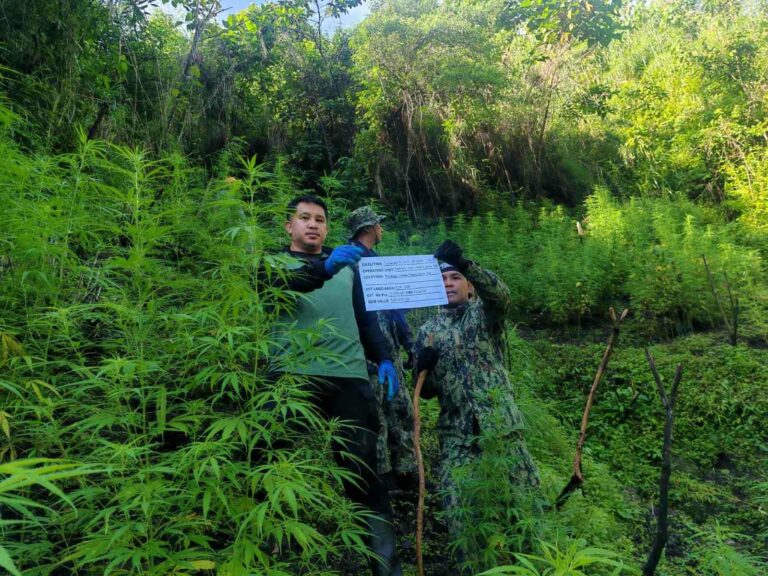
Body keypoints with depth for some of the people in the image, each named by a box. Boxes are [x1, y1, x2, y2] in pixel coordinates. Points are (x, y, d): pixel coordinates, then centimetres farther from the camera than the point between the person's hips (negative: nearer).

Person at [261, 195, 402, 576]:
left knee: (363, 471, 0)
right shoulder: (277, 264, 14)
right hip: (295, 376, -2)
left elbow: (366, 317, 22)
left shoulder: (347, 267, 25)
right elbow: (281, 284, -11)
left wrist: (384, 358, 7)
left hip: (349, 376, 2)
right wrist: (326, 267, -28)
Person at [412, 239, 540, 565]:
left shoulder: (485, 312, 4)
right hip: (455, 434, 2)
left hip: (500, 425, -2)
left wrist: (465, 263, -37)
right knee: (459, 511, 1)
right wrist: (423, 368, -12)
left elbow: (501, 293, -22)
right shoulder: (427, 332, 11)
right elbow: (427, 391, 12)